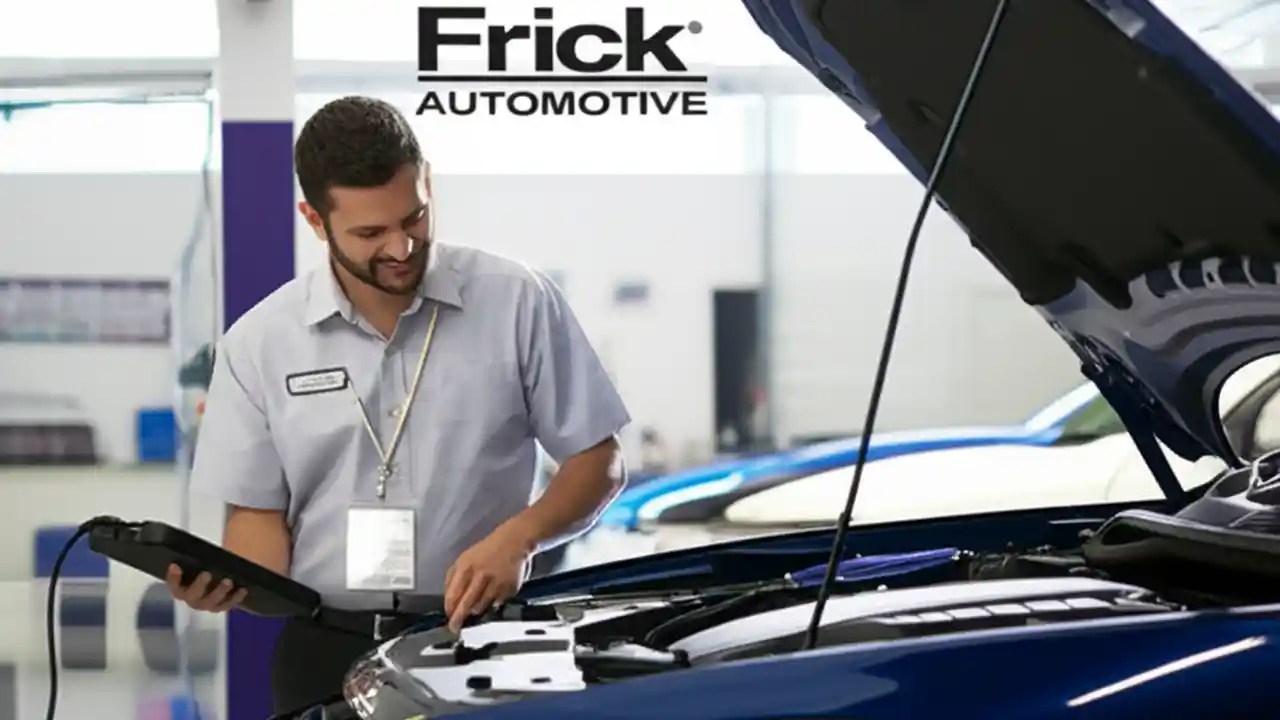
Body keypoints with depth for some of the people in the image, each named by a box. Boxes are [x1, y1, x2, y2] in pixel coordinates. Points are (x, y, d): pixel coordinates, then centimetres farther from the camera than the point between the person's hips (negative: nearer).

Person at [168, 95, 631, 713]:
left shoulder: (518, 302, -2)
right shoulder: (259, 343, 2)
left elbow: (598, 461, 3)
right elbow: (259, 510, 4)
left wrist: (518, 537, -15)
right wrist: (231, 583, -18)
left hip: (479, 636, -1)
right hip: (326, 652, 1)